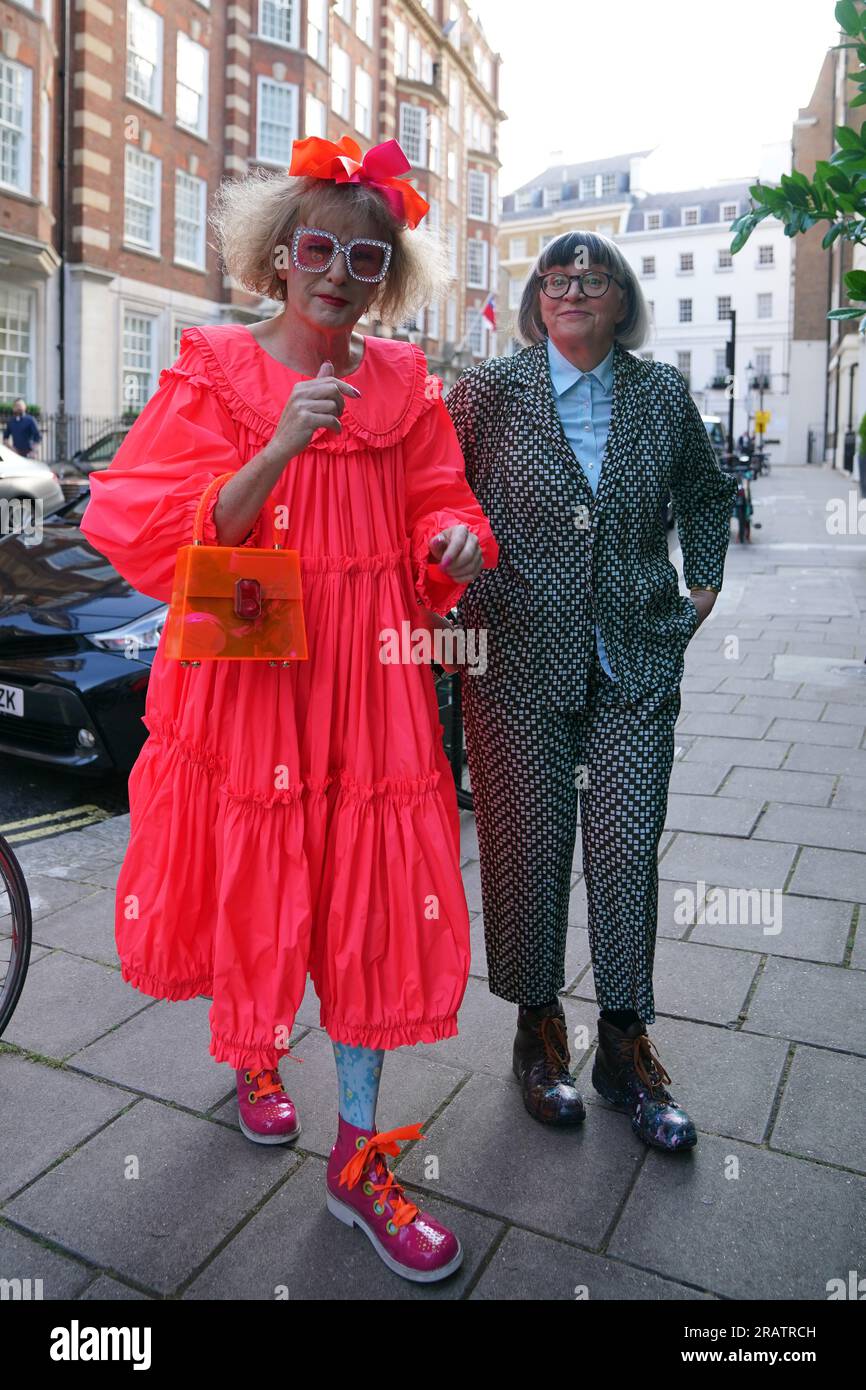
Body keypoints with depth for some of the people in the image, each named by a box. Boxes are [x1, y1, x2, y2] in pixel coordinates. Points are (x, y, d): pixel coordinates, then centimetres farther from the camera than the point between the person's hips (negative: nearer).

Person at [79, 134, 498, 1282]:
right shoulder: (215, 370, -2)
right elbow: (165, 540, -12)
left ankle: (358, 1157, 21)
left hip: (366, 676, 3)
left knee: (373, 899, 4)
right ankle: (253, 1052, 45)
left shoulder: (405, 382, 8)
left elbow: (435, 504, 12)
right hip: (243, 673, -2)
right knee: (250, 886, 9)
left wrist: (457, 536, -12)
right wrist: (280, 448, -26)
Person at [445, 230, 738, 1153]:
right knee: (528, 848, 5)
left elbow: (708, 493, 23)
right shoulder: (490, 391, 1)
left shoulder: (662, 395, 8)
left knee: (628, 850, 2)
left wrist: (703, 585, 15)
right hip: (518, 659, -1)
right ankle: (538, 1032, 26)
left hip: (635, 660, 2)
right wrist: (453, 605, -2)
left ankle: (625, 1044, 22)